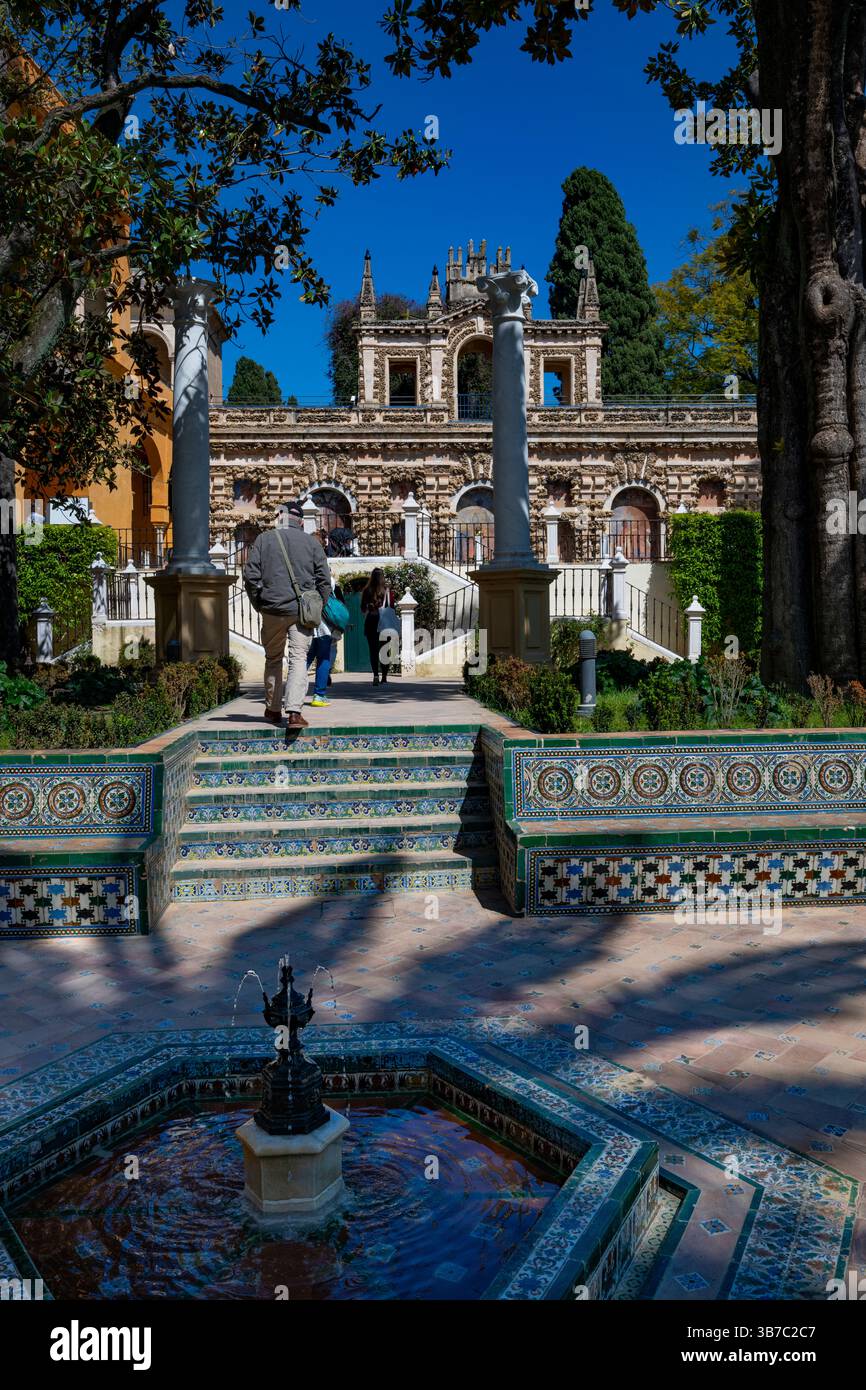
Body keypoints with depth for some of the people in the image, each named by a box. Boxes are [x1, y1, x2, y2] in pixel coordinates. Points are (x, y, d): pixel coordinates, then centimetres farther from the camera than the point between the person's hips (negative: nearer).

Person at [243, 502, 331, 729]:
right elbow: (324, 578, 3)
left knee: (273, 659, 14)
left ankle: (273, 710, 22)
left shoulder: (264, 539, 5)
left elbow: (251, 575, 1)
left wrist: (259, 604, 10)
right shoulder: (311, 542, 5)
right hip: (302, 610, -1)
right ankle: (294, 711, -16)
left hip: (272, 610, 1)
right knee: (299, 658, -3)